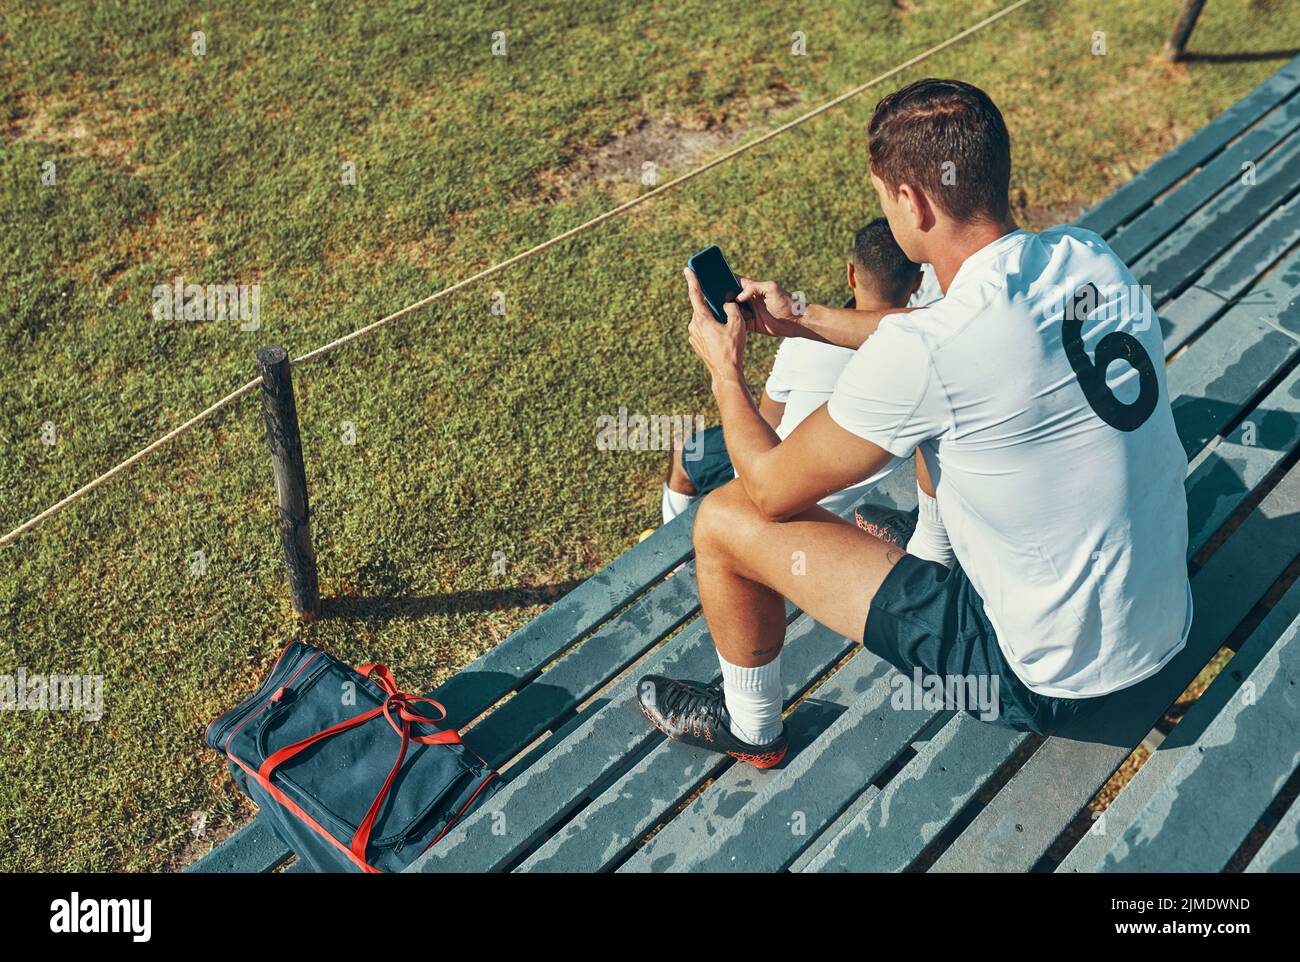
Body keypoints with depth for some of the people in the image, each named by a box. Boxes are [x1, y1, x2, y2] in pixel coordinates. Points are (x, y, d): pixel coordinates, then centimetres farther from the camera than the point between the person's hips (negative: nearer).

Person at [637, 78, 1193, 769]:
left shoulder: (918, 356, -29)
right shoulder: (1092, 258, -7)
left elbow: (771, 489, -14)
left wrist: (725, 368, 3)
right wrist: (805, 320, 15)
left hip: (1047, 679, -7)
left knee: (727, 519, -4)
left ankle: (749, 728, 24)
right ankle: (938, 553, 49)